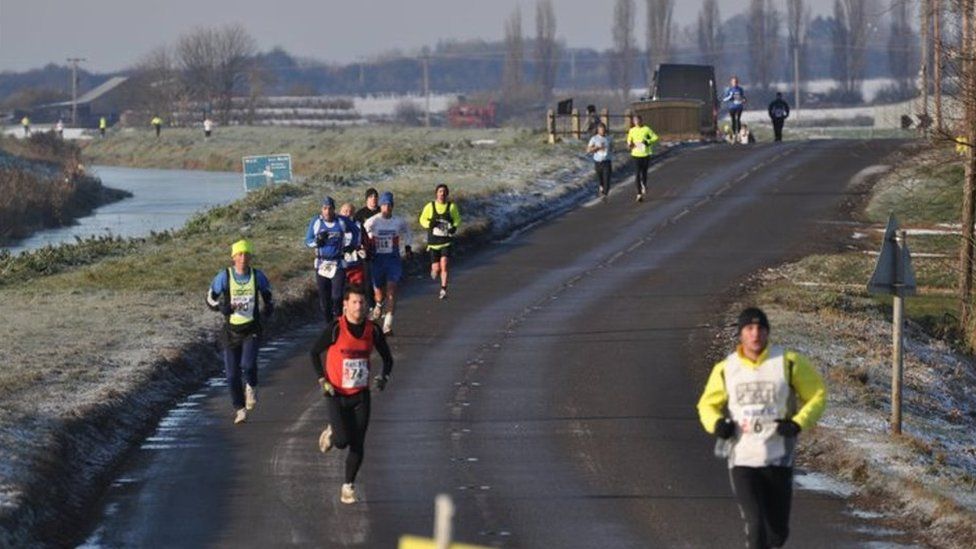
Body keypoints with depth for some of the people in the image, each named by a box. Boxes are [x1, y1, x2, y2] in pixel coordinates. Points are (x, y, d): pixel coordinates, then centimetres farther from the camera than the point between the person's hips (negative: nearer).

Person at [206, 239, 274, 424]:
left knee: (248, 364, -22)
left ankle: (251, 387, 12)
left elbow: (267, 292, 17)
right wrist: (221, 307, -18)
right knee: (232, 373, 1)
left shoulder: (257, 276, -2)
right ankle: (239, 409, 18)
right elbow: (210, 298, 2)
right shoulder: (224, 276, -7)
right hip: (232, 330, 1)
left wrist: (269, 307, -2)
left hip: (251, 329, -1)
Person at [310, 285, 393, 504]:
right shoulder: (335, 328, -13)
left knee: (357, 445, 0)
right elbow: (315, 352, -1)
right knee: (342, 441, -13)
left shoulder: (373, 330, -3)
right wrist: (322, 381, -9)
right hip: (336, 394, -3)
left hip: (361, 395, 3)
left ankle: (348, 486, 14)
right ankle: (331, 432, 23)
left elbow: (387, 357, 10)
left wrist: (384, 377, -9)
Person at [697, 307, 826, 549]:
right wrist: (716, 423, -8)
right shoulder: (725, 369, 2)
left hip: (778, 459, 0)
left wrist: (799, 423, -12)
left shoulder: (789, 363, -3)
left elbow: (817, 395, 5)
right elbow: (708, 404, 15)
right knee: (756, 525, -16)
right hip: (741, 460, 0)